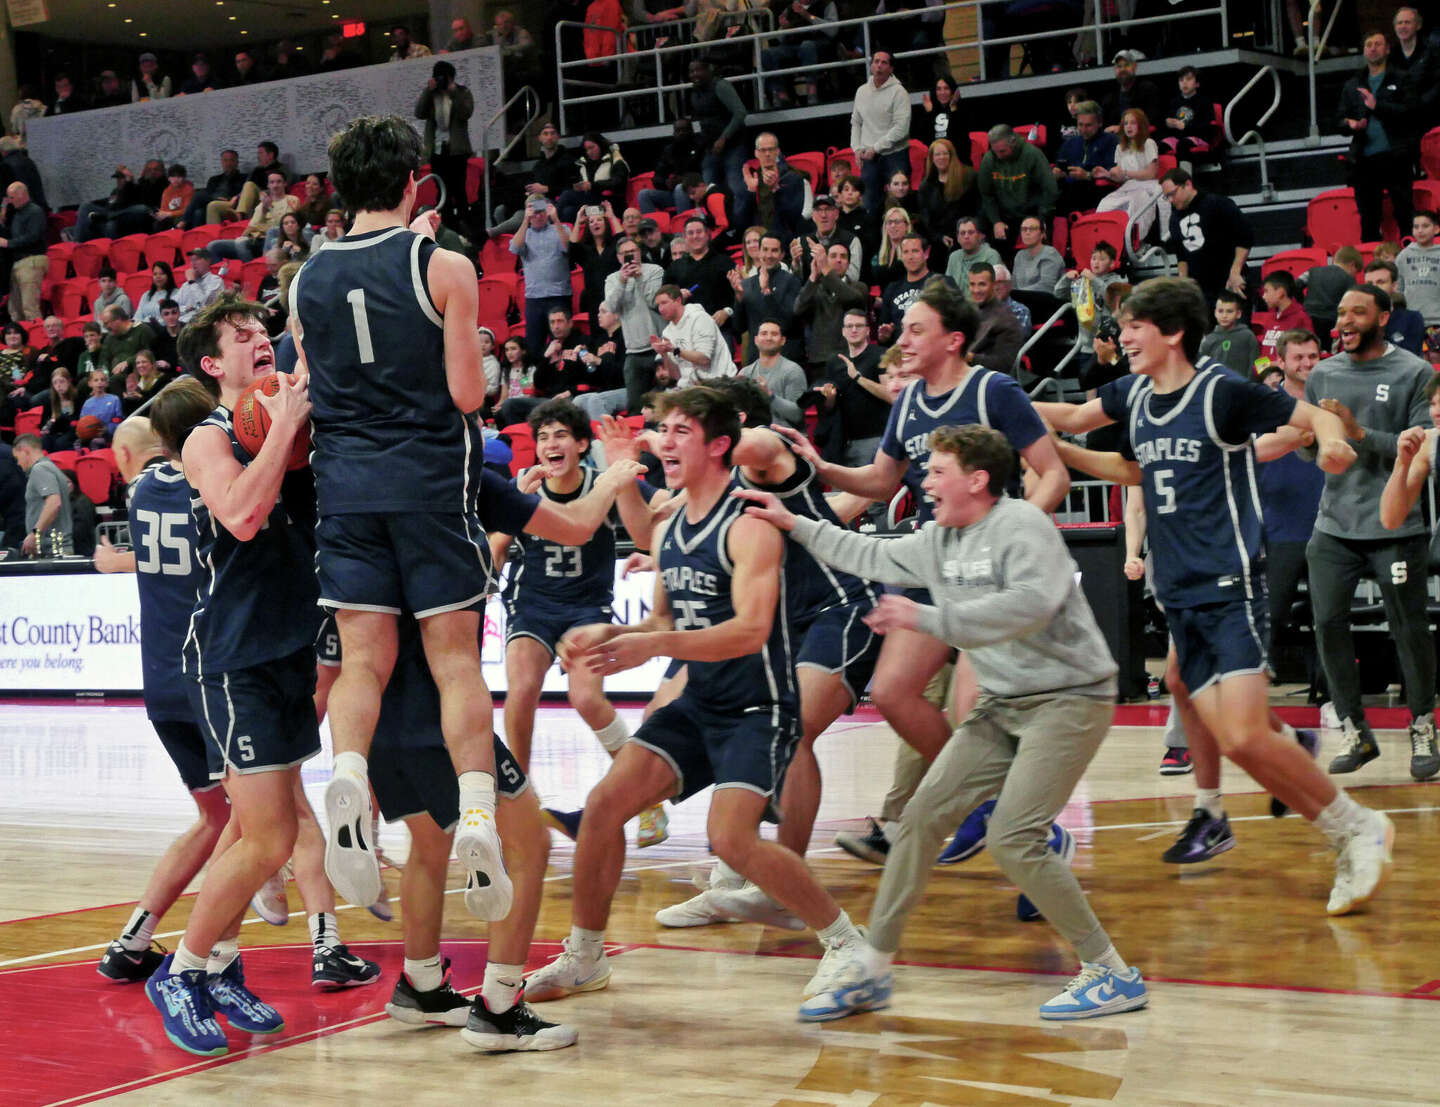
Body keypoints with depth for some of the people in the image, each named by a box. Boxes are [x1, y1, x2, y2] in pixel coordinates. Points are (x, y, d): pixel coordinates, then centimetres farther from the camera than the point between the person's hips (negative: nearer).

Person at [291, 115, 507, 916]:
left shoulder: (310, 279, 8)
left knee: (363, 659, 5)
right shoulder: (443, 266, -5)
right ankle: (477, 812, -10)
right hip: (431, 477, -3)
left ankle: (348, 777, -19)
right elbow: (469, 394, -7)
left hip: (346, 481, 3)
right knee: (456, 659, 1)